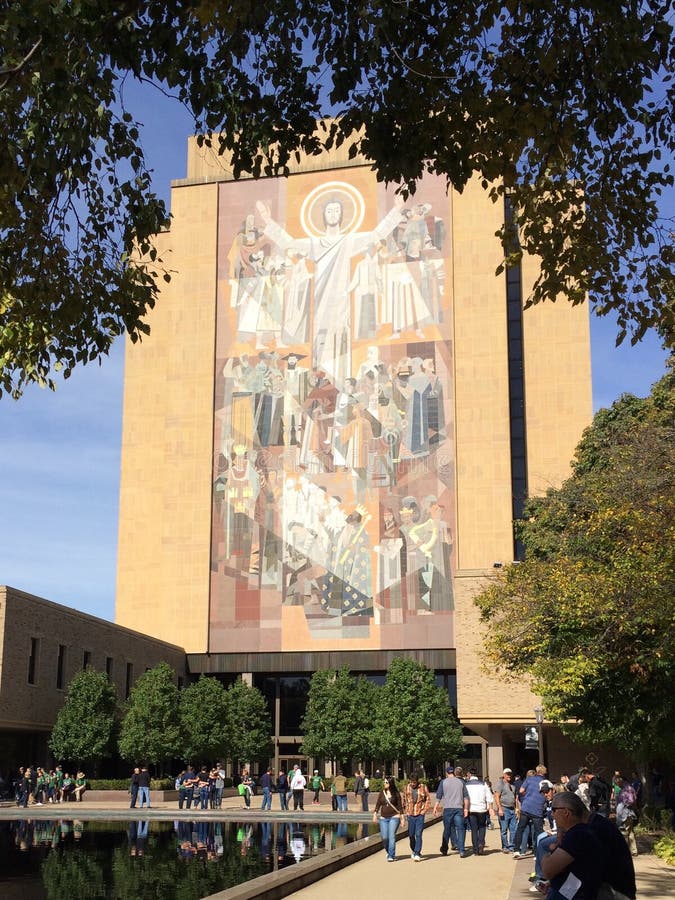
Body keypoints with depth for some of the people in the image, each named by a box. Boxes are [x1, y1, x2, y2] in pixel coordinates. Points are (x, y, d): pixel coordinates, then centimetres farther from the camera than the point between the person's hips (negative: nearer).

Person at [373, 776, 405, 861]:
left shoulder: (396, 794, 0)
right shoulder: (381, 793, 6)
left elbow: (400, 806, 4)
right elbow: (377, 805, 7)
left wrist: (402, 817, 1)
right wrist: (375, 814, -5)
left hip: (394, 817, -3)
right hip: (383, 818, 3)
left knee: (392, 836, -13)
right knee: (384, 838, -1)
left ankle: (391, 856, -8)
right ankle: (388, 852, 25)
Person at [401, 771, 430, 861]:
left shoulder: (424, 788, -3)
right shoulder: (407, 787, 4)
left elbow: (428, 800, 3)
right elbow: (404, 800, 11)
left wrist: (424, 811, -5)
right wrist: (405, 812, 5)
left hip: (420, 815, -3)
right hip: (410, 815, 3)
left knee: (418, 834, -9)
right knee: (411, 835, 9)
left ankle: (417, 854, -6)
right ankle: (413, 850, 32)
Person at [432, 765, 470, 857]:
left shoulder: (443, 782, 3)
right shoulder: (461, 782, 9)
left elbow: (438, 796, -1)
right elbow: (466, 797, 7)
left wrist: (435, 807, 4)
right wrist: (466, 809, 10)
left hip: (448, 808, -1)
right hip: (459, 808, 1)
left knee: (447, 829, 10)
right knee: (460, 829, 0)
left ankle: (444, 850, 12)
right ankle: (461, 851, -8)